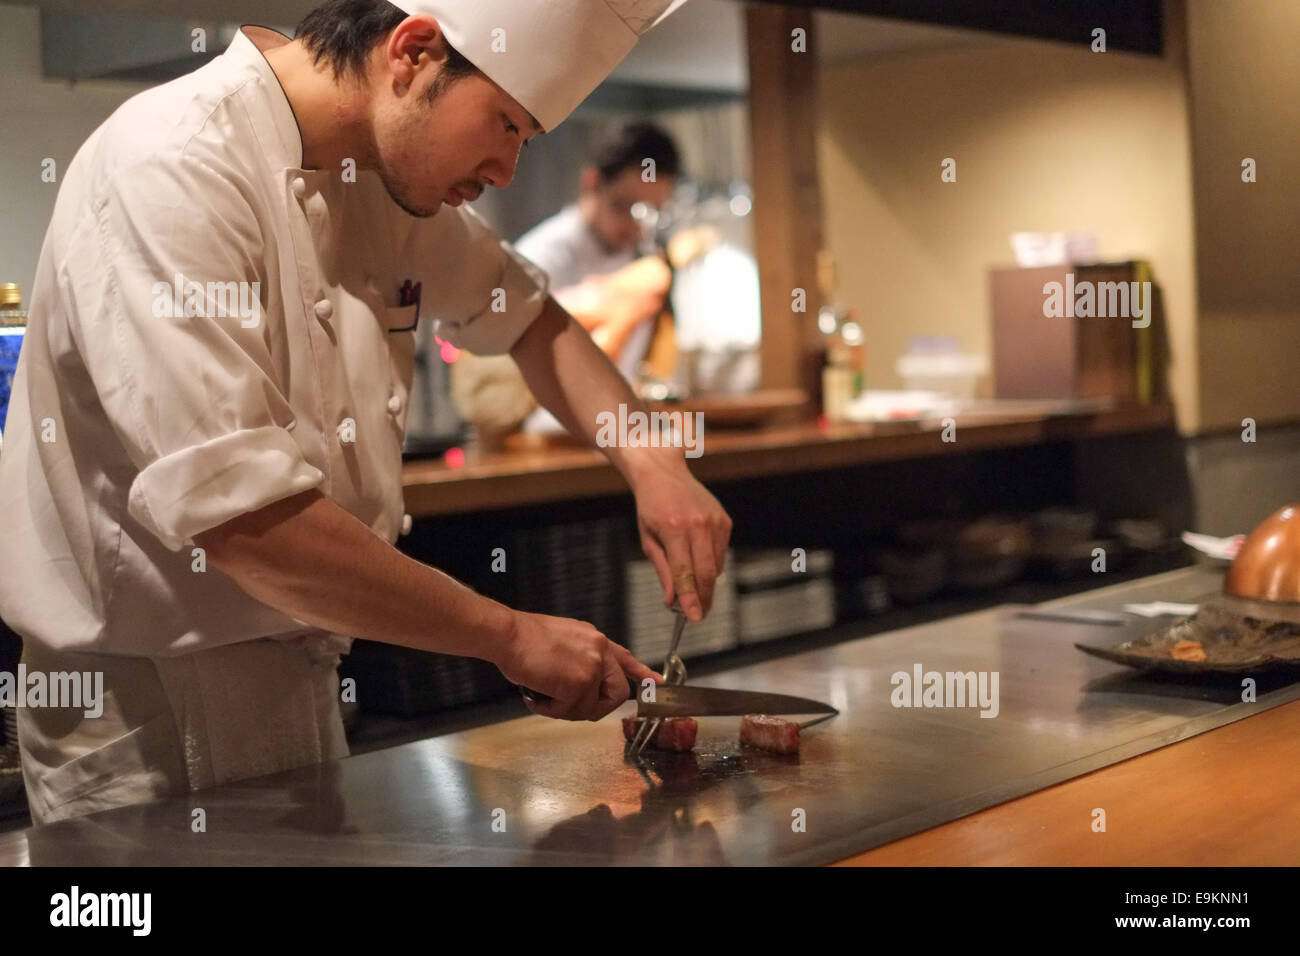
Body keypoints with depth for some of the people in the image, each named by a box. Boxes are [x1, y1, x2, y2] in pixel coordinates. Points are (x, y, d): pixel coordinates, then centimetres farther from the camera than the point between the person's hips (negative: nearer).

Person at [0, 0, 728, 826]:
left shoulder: (387, 173, 3)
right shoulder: (172, 169, -24)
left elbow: (522, 314, 18)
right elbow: (238, 511, -31)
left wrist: (651, 462, 0)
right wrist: (509, 637, -23)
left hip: (301, 679, 8)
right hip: (153, 712, -8)